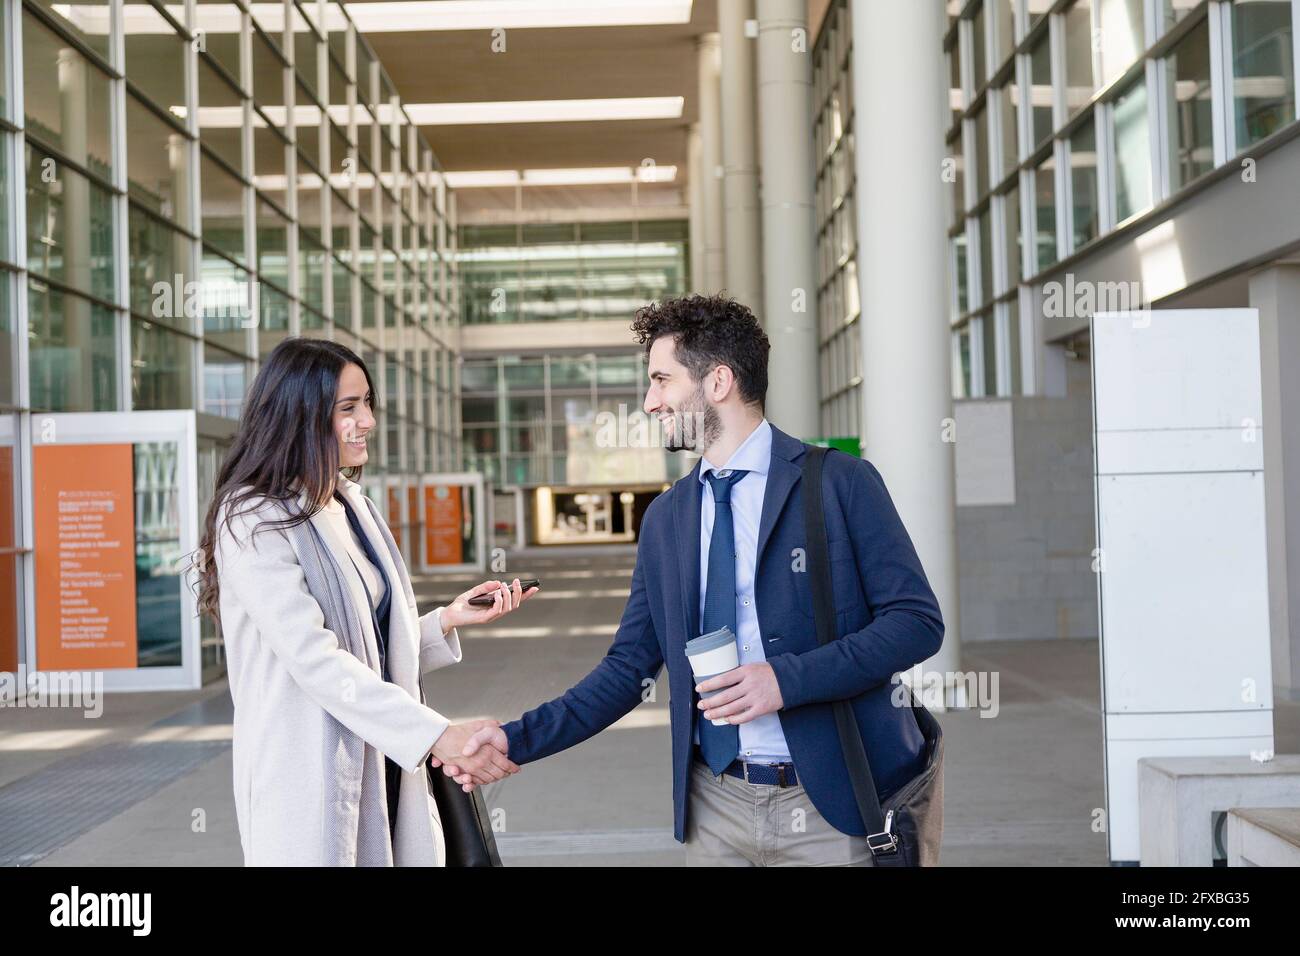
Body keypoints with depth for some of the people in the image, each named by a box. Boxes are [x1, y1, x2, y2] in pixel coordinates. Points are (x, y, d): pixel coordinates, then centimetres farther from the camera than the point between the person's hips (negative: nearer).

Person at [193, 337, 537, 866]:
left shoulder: (353, 506, 12)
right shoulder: (253, 519, -13)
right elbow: (314, 658, -23)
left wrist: (448, 620, 3)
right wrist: (438, 735, -28)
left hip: (382, 767, 7)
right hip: (310, 778, -7)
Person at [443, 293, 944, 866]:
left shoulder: (841, 483, -6)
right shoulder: (665, 517, 8)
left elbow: (917, 619, -10)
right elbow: (629, 668, 9)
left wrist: (789, 678, -21)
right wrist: (518, 740, -2)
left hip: (828, 805, -4)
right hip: (715, 805, 4)